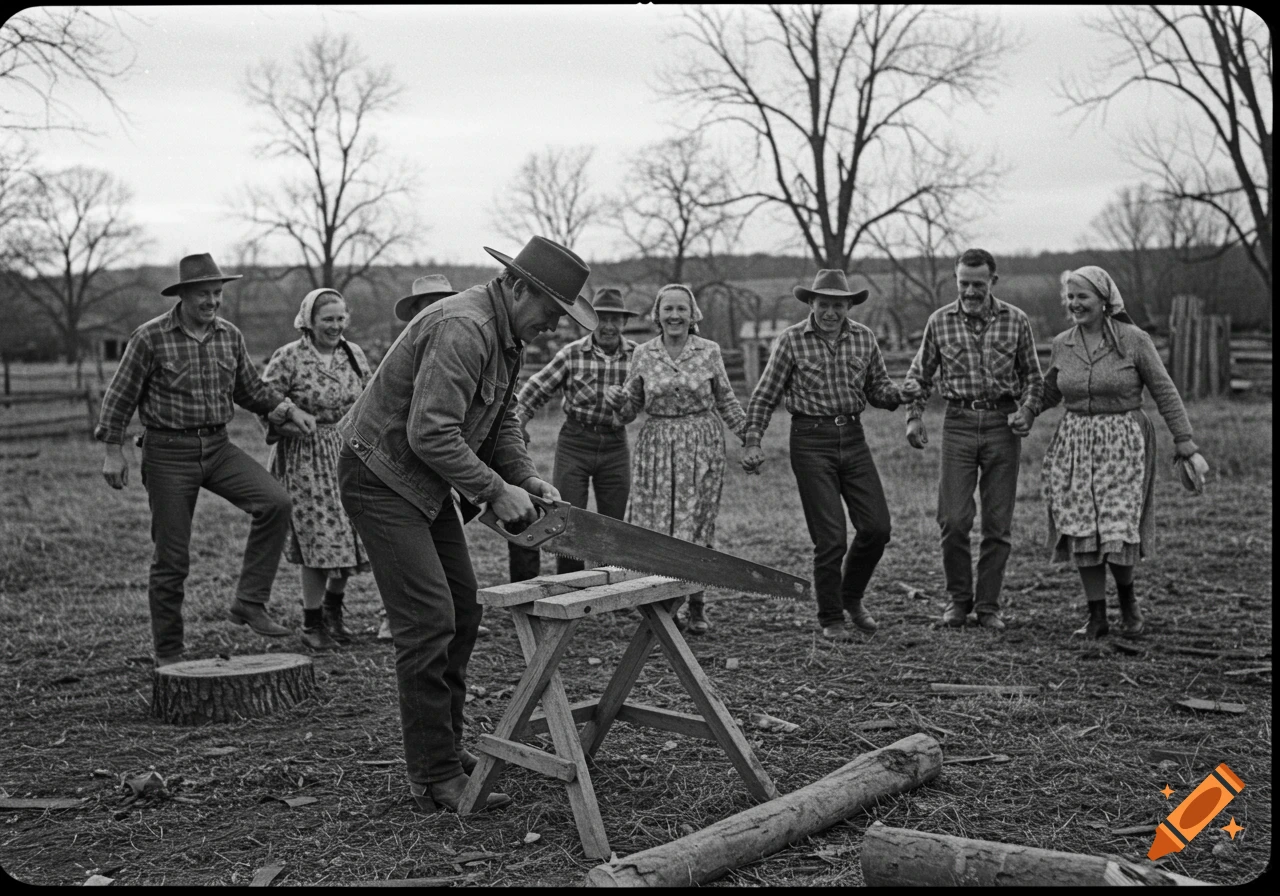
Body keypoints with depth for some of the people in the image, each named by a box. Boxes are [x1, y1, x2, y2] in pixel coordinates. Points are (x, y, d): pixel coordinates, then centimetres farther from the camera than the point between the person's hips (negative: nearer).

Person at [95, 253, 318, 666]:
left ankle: (249, 601, -9)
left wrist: (289, 409, 3)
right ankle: (169, 654, 15)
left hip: (218, 446, 4)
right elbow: (119, 396, -2)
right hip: (168, 452, -4)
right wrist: (113, 451, -4)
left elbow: (252, 389, 17)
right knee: (171, 558, 1)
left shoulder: (230, 336, 5)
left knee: (275, 500, -19)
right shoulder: (151, 337, -8)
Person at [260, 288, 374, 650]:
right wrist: (289, 423, -18)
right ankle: (312, 624, 11)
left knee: (352, 535, 5)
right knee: (320, 538, -5)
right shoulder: (288, 358, -8)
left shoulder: (354, 354, 7)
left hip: (351, 455, 5)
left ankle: (333, 608, 31)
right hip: (307, 459, -5)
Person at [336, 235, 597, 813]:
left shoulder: (505, 335, 8)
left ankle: (444, 744, 25)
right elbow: (431, 432, -31)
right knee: (429, 621, -13)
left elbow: (501, 420, 15)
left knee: (462, 612, 13)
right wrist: (495, 491, -23)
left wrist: (525, 477, -1)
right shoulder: (462, 329, -25)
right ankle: (436, 778, -6)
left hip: (425, 483, 11)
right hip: (382, 477, -11)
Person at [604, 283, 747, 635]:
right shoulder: (643, 354, 3)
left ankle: (696, 604, 18)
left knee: (696, 527, 1)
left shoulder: (709, 351, 1)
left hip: (702, 446, -1)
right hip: (655, 447, 1)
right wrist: (617, 399, -12)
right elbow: (631, 409, 9)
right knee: (653, 528, -3)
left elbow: (725, 401, 12)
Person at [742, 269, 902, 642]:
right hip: (811, 441, -4)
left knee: (876, 526, 2)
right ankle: (831, 619, 14)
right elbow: (764, 396, -1)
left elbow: (878, 389, 12)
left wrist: (898, 394, -11)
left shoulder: (864, 338, 6)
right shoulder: (791, 340, -4)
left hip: (853, 438, 4)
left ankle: (852, 597, 28)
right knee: (830, 537, -4)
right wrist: (753, 442, -11)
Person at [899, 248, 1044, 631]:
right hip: (959, 423, 0)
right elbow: (920, 373, 11)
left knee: (998, 524, 4)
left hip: (1002, 424, 0)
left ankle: (988, 606, 15)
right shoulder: (940, 321, 2)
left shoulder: (1016, 321, 2)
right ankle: (958, 599, 14)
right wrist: (913, 416, -1)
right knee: (953, 520, -5)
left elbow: (1033, 376, 10)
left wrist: (1027, 410, -7)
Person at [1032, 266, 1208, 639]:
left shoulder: (1133, 340, -6)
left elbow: (1165, 394, -3)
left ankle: (1128, 599, 19)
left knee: (1119, 529, -9)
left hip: (1123, 446, -4)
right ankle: (1097, 616, 13)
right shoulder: (1062, 344, 6)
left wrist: (1188, 447, -6)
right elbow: (1049, 393, 21)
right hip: (1075, 447, 4)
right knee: (1081, 531, 1)